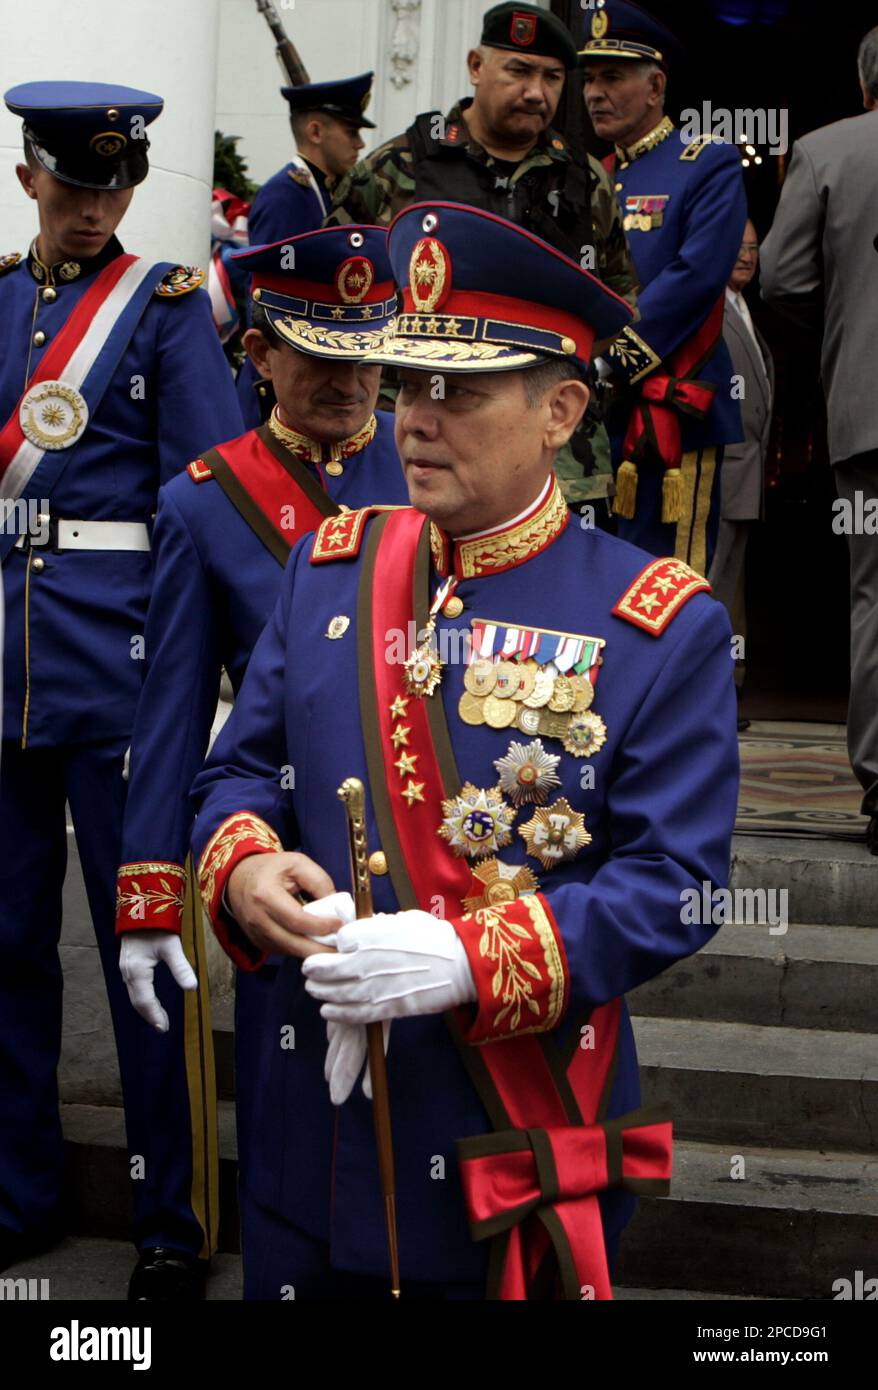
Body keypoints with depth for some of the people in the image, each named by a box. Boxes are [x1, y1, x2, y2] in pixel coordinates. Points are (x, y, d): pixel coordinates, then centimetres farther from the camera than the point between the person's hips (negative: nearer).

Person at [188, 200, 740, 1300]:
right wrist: (243, 869, -14)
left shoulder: (663, 628, -8)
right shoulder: (329, 567, 6)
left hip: (525, 1138, -4)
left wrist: (470, 961, -26)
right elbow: (239, 769, 10)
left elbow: (670, 885, -12)